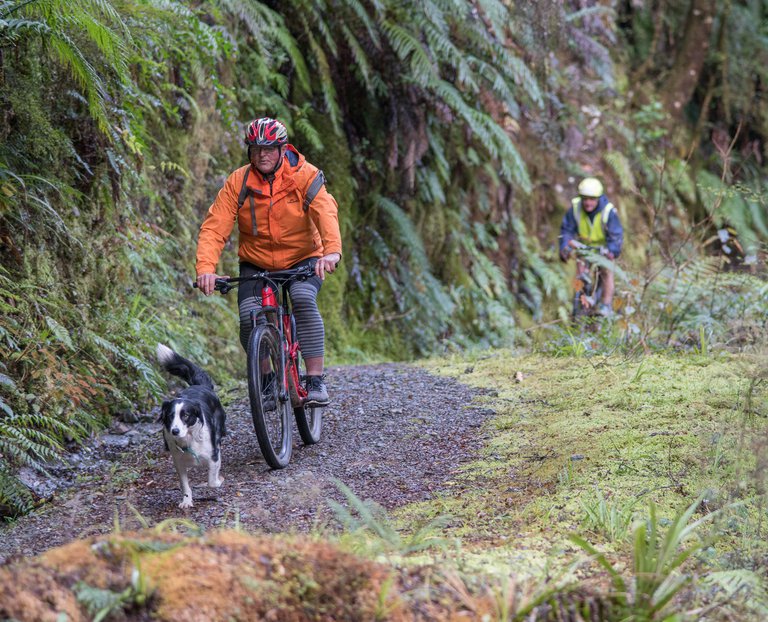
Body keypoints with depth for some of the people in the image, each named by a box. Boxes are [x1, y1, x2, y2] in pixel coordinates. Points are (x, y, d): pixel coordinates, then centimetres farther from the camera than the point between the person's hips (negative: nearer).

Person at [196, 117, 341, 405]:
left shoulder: (305, 176, -17)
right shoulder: (237, 182, -12)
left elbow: (326, 213, -33)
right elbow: (214, 227, -19)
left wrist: (332, 251, -53)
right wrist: (205, 268, -36)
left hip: (302, 260, -2)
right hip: (256, 263, 2)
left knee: (303, 300, -30)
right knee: (249, 317, -21)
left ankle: (316, 380, -23)